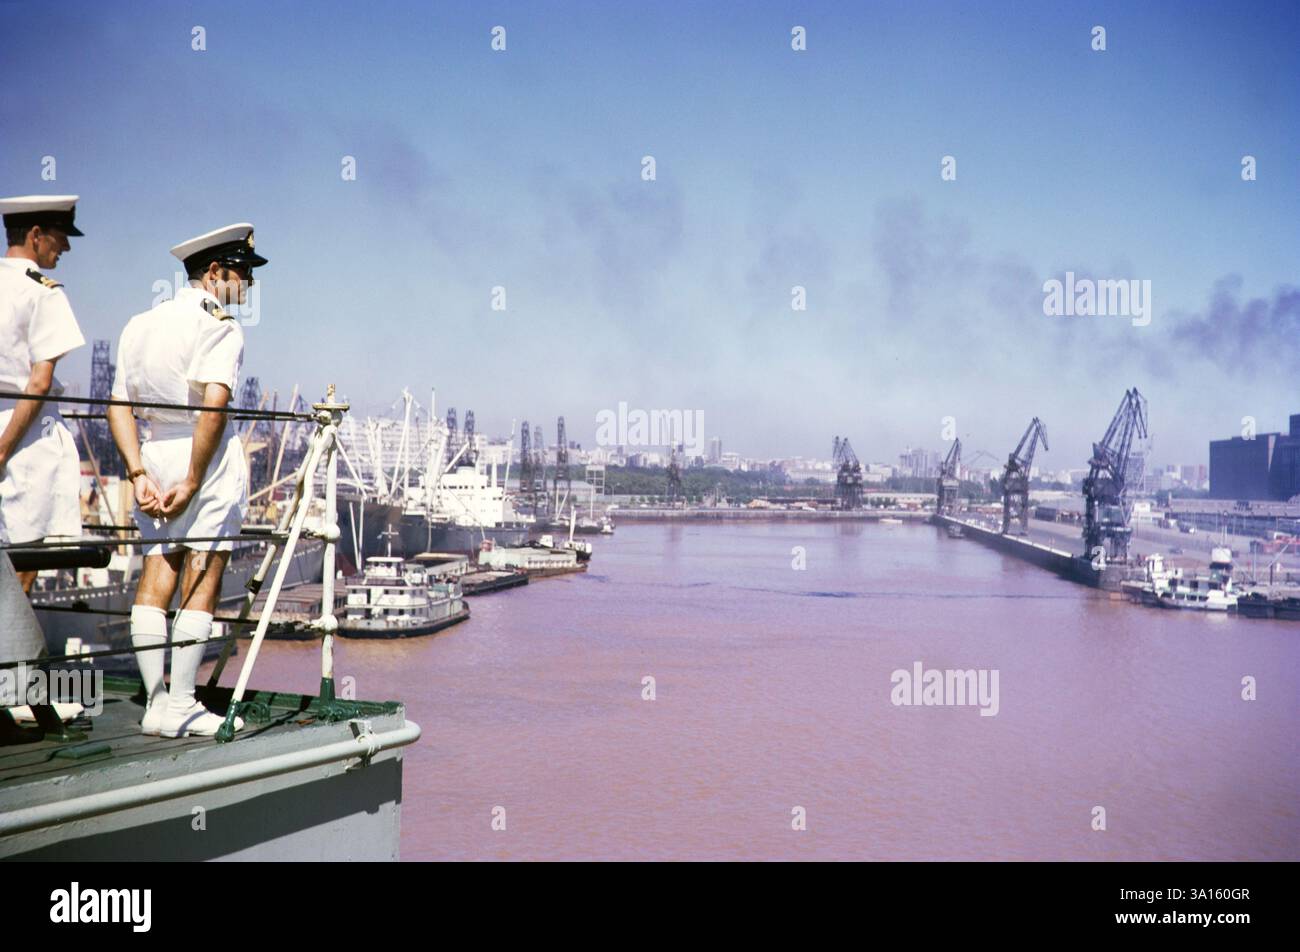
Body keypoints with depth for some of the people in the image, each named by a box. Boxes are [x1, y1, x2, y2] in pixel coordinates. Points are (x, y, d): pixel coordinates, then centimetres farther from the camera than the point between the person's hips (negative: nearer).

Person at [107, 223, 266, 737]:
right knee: (202, 581, -3)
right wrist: (193, 482, -17)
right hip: (207, 457, -7)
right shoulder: (220, 325, -6)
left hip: (152, 454, 7)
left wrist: (139, 476, 2)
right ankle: (179, 706, -2)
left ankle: (155, 701, 9)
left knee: (156, 574, 7)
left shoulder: (139, 324, 16)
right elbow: (213, 406, -19)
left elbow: (119, 406, 8)